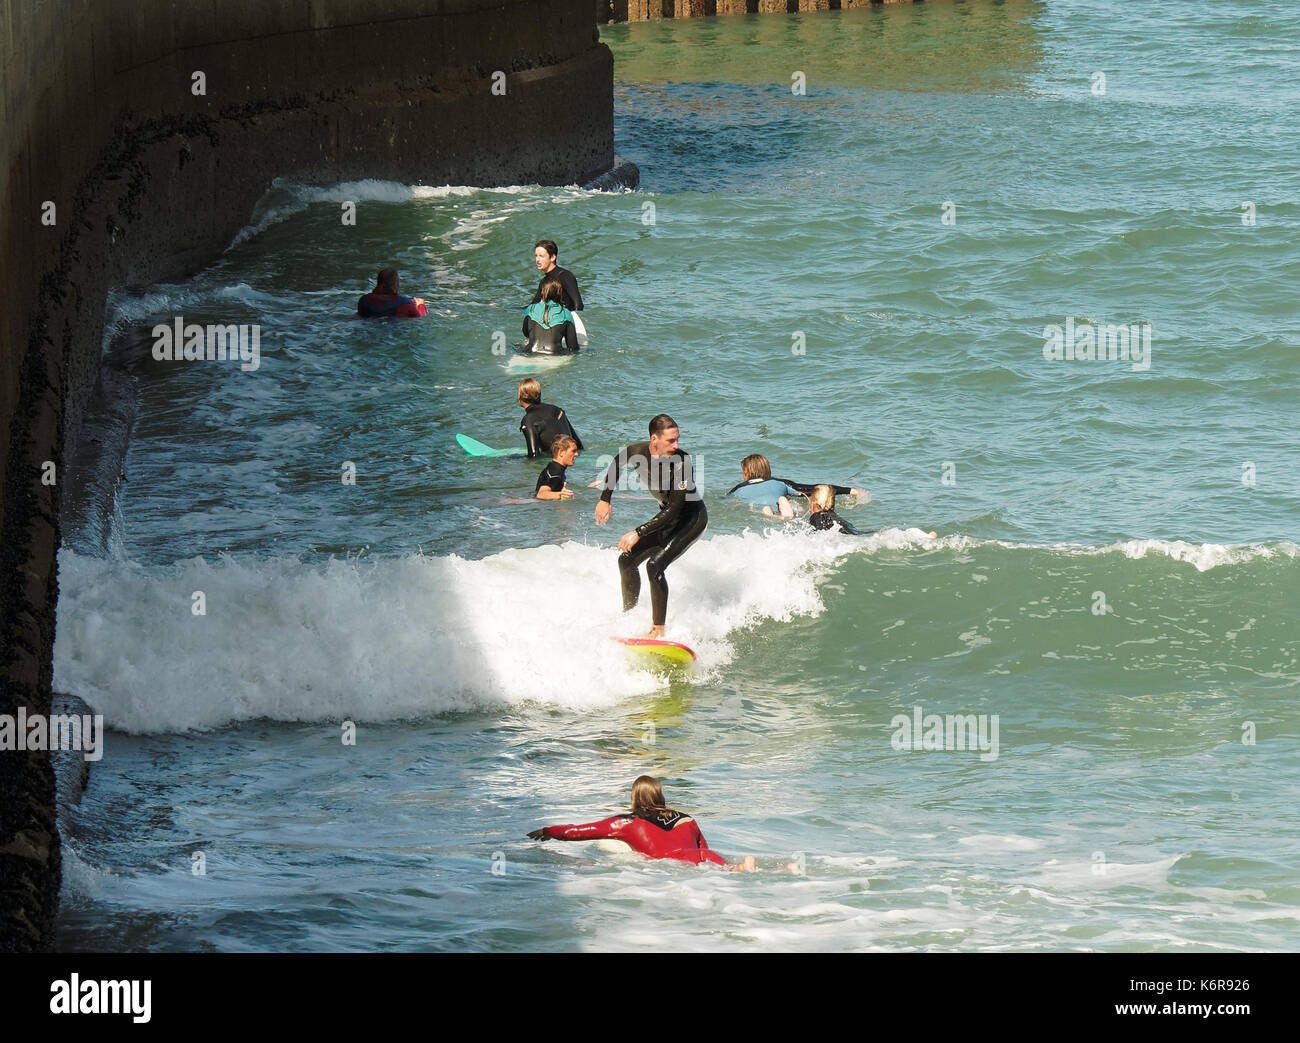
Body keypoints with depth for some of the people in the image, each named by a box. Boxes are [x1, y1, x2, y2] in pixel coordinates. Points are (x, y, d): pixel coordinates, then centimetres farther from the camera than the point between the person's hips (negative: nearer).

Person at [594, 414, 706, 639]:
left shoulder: (682, 462, -31)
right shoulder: (638, 452, -14)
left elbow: (674, 509, -29)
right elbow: (617, 465, 12)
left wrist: (639, 533, -30)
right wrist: (605, 499, 10)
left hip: (692, 518, -7)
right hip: (667, 516, 7)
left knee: (655, 564, -23)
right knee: (627, 559, 3)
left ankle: (658, 629, -19)